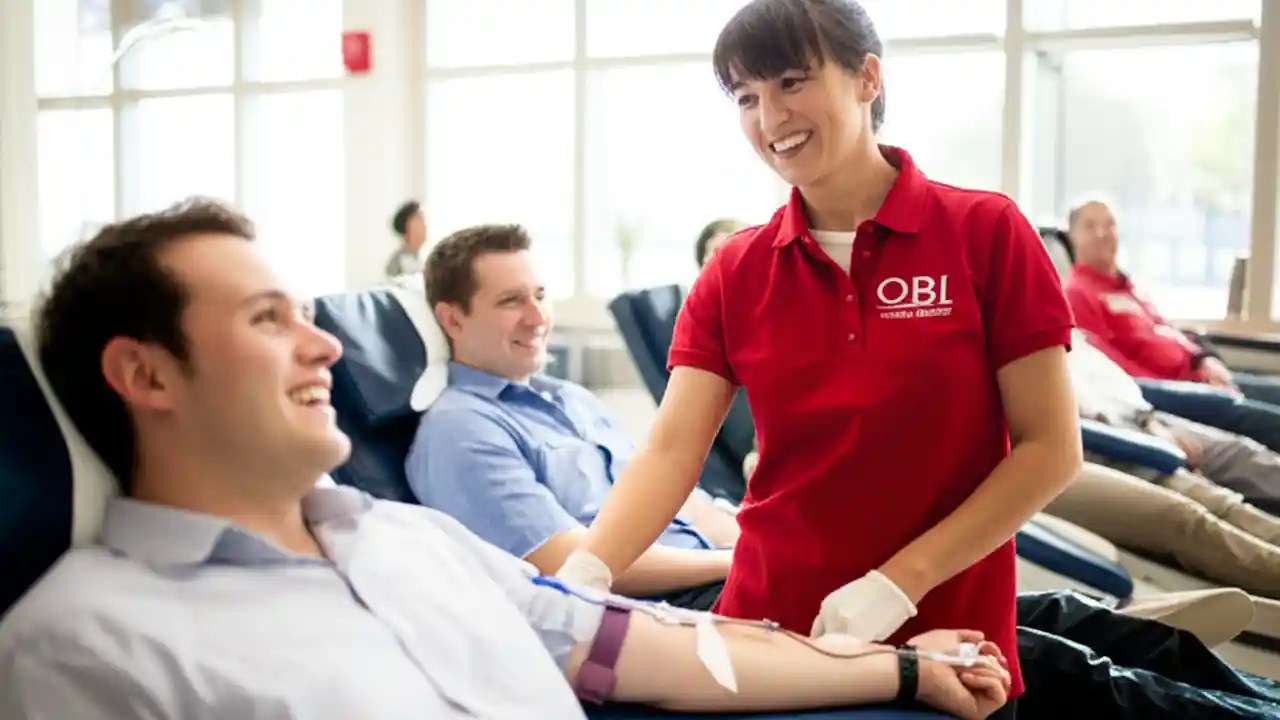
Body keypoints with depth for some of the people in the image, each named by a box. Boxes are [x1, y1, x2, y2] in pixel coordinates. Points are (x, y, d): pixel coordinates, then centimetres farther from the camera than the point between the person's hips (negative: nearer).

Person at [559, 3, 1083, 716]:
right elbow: (669, 453, -8)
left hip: (942, 645, -2)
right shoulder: (734, 274, 0)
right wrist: (584, 573, -26)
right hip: (765, 635, 3)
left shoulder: (985, 233, -7)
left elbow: (1050, 450, -9)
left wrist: (899, 582, -16)